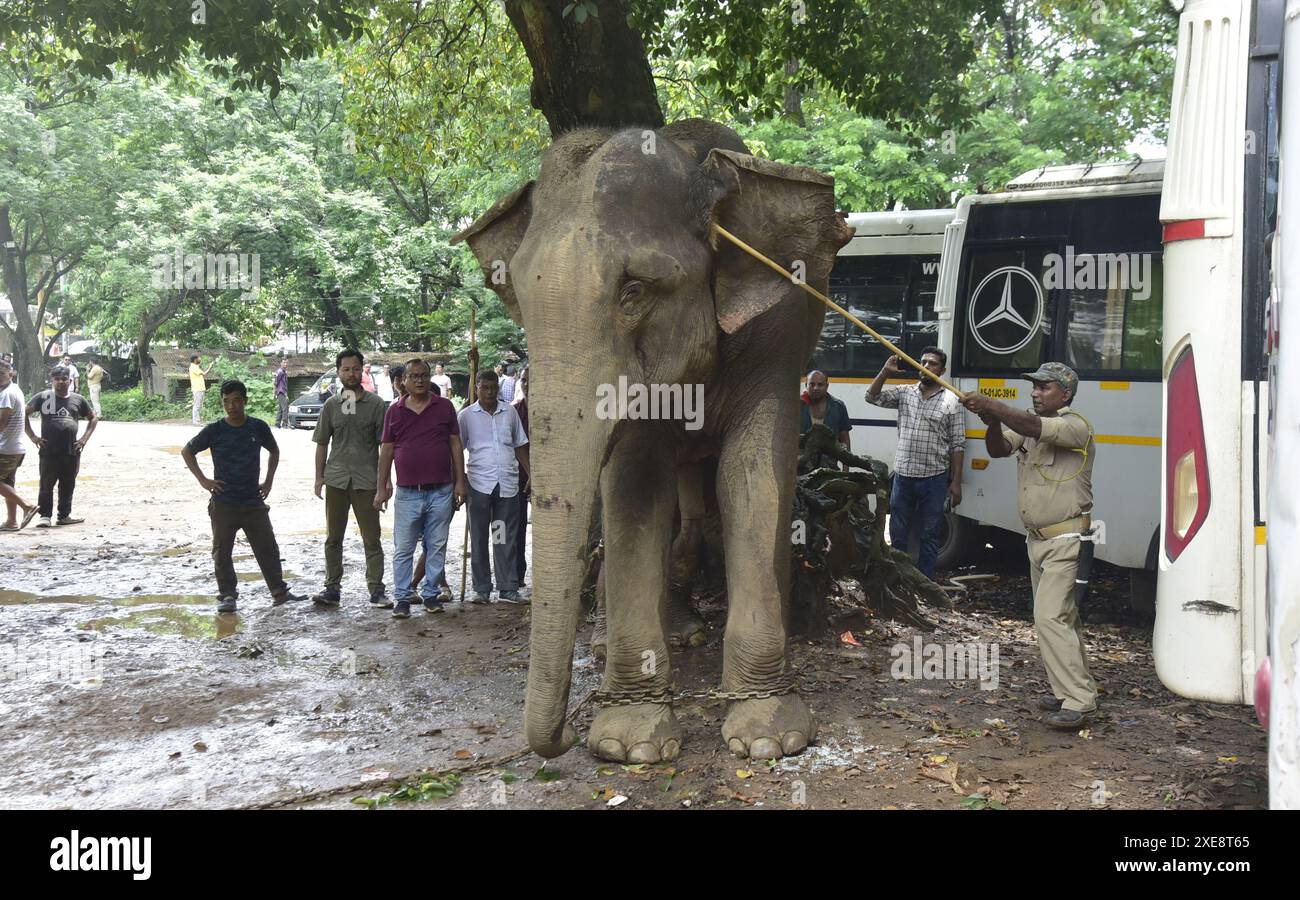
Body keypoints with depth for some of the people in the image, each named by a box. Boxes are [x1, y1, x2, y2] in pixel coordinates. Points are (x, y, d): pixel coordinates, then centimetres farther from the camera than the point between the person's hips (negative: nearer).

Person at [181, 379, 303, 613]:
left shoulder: (258, 427, 0)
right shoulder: (214, 430, -5)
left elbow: (274, 451, 18)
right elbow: (187, 451, 7)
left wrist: (269, 480, 10)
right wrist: (202, 480, -1)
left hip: (254, 502, 1)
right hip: (223, 504, -1)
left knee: (268, 549, 5)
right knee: (222, 552, 4)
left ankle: (279, 591, 16)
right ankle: (227, 596, 14)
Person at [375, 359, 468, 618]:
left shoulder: (444, 407, 4)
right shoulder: (394, 411, 4)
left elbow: (455, 445, 5)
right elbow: (386, 450, 7)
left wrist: (460, 483, 1)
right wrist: (381, 488, 4)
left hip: (441, 492, 0)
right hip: (407, 493, 0)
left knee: (437, 547, 7)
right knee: (403, 549, 3)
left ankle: (430, 594, 19)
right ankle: (402, 599, 12)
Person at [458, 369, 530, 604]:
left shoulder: (510, 412, 9)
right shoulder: (467, 415, 2)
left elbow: (520, 446, 16)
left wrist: (531, 475, 12)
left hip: (508, 483, 2)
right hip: (479, 484, -1)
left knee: (506, 539, 4)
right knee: (479, 539, 4)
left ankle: (508, 588, 10)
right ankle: (481, 589, 12)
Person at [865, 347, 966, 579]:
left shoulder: (951, 401, -2)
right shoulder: (904, 393, 6)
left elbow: (958, 445, -2)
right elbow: (872, 397, 2)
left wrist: (956, 482, -6)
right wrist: (885, 372, -13)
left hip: (934, 479, -2)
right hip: (903, 476, 3)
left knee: (929, 536, 7)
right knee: (898, 534, 10)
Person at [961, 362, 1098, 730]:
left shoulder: (1075, 427, -13)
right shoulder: (1026, 423, 11)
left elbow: (1035, 428, -31)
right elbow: (998, 449, -1)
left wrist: (993, 406, -35)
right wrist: (992, 422, -20)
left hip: (1066, 541, -9)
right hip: (1038, 540, 9)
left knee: (1049, 616, -17)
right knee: (1062, 617, 15)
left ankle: (1078, 700, -13)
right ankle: (1076, 689, 25)